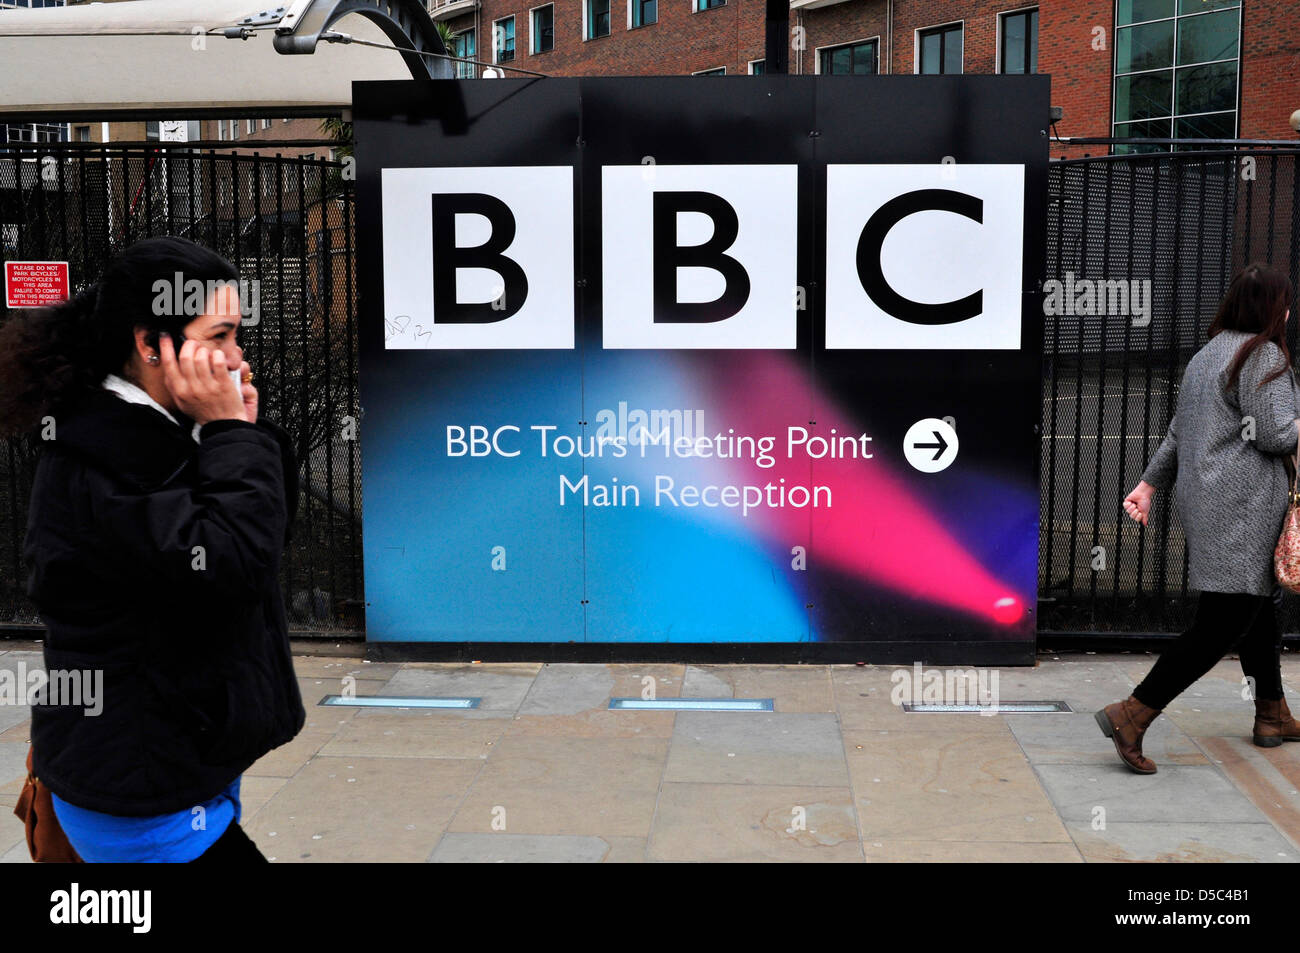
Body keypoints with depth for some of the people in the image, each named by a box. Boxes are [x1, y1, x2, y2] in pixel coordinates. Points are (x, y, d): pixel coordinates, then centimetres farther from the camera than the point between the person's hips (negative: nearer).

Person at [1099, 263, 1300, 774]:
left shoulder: (1207, 354, 18)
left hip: (1203, 499, 10)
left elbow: (1178, 432, 20)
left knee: (1259, 604, 19)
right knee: (1223, 622, -10)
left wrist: (1148, 485, 20)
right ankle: (1131, 715, -15)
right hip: (1240, 505, -10)